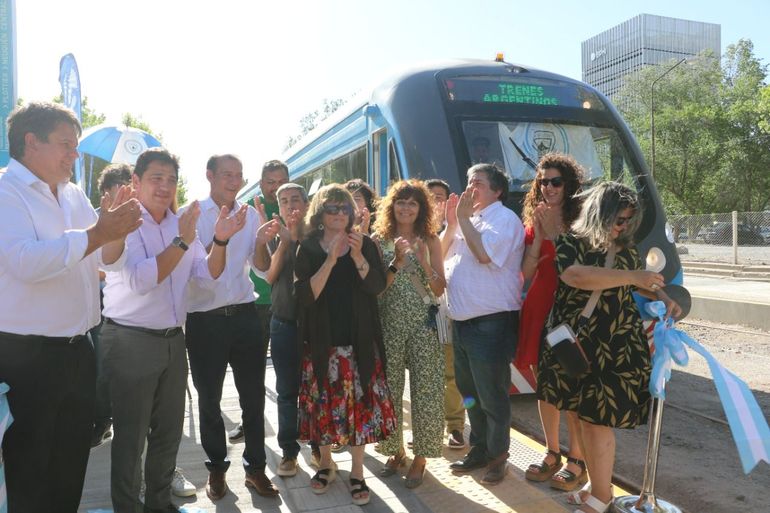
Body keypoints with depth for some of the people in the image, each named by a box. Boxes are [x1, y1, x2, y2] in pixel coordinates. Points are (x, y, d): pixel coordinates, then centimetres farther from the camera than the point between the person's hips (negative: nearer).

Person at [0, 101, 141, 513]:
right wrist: (97, 233, -25)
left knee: (72, 467, 20)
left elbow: (108, 261, 10)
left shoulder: (75, 195, 10)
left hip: (77, 351, 7)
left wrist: (116, 229, -9)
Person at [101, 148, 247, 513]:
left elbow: (209, 274, 4)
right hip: (131, 342, -6)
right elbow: (140, 281, -22)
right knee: (131, 436, 6)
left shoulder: (182, 224, 7)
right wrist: (182, 241, -27)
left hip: (173, 341, 6)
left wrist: (220, 240, -13)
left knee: (169, 431, 17)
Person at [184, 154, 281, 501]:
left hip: (244, 315, 3)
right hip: (205, 320, -2)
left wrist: (261, 242, -14)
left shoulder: (250, 214, 4)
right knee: (209, 400, 12)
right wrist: (221, 237, -28)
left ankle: (255, 467, 26)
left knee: (254, 397, 10)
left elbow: (260, 267, 6)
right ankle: (216, 468, 31)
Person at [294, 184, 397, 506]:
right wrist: (330, 260, -23)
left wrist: (357, 256, -24)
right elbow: (305, 295, -13)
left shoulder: (365, 244, 2)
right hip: (321, 341, 0)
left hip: (359, 340, 0)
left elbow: (377, 287, -9)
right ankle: (326, 463, 30)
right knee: (323, 404, 9)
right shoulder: (308, 248, -1)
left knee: (359, 403, 2)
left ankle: (357, 473, 17)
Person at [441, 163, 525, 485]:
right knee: (469, 393, 18)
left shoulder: (504, 219, -10)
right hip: (463, 322, 9)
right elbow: (441, 256, 12)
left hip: (491, 323, -8)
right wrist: (451, 222, 0)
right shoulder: (467, 219, 16)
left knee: (492, 397, 3)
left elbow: (484, 253, -26)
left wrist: (463, 218, -15)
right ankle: (478, 450, 34)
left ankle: (497, 456, 21)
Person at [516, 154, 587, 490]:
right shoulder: (532, 224, 12)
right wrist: (539, 236, -6)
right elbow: (526, 274, 2)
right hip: (539, 309, 5)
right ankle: (552, 454, 26)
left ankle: (576, 461, 12)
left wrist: (554, 232, -14)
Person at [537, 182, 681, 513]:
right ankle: (596, 485, 28)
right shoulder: (570, 243, -4)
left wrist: (663, 298, 6)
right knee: (586, 417, 10)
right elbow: (576, 276, -25)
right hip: (577, 345, 0)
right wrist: (631, 276, -25)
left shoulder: (626, 249, 8)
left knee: (599, 419, -1)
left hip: (617, 347, 1)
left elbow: (638, 283, 25)